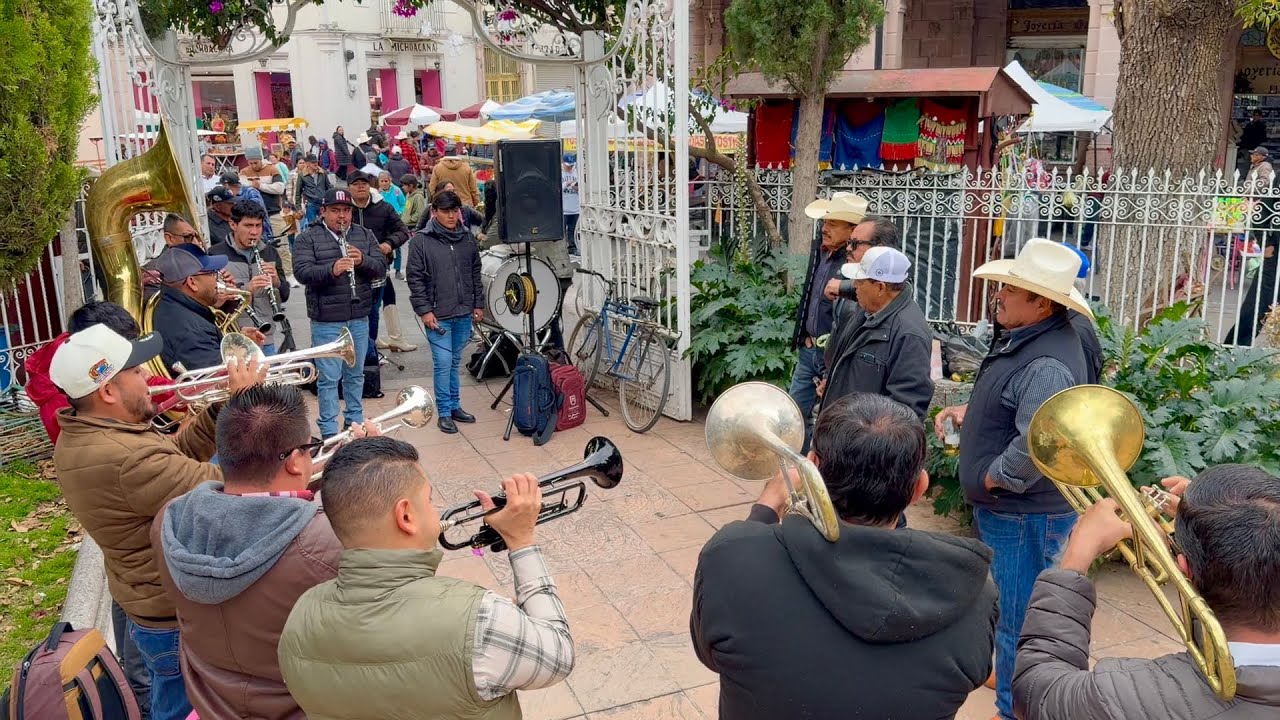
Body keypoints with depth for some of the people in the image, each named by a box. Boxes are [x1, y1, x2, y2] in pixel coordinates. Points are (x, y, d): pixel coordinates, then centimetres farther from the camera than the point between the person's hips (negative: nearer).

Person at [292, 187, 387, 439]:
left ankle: (356, 420, 31)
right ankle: (329, 431, 11)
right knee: (328, 377, 2)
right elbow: (301, 271, -16)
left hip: (359, 318, 4)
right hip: (326, 320, -4)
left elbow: (381, 268, 0)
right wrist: (331, 270, -33)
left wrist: (363, 260, -20)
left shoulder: (365, 236, 7)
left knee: (355, 374, 17)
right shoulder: (307, 238, -3)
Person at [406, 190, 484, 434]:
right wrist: (424, 310, -11)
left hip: (464, 313, 4)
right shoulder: (421, 242, -6)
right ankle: (444, 413, 6)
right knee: (443, 363, -4)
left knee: (455, 362, 14)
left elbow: (476, 274, 15)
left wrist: (478, 304, 12)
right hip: (438, 315, -4)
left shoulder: (468, 239, 8)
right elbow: (415, 278, -6)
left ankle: (455, 406, 25)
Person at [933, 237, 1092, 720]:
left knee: (1016, 617, 5)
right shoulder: (1026, 337, 4)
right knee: (1010, 608, 28)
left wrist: (989, 479, -22)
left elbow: (1036, 445, -38)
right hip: (1006, 508, 10)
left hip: (1025, 515, -10)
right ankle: (1012, 675, 48)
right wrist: (967, 410, 5)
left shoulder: (1047, 364, -29)